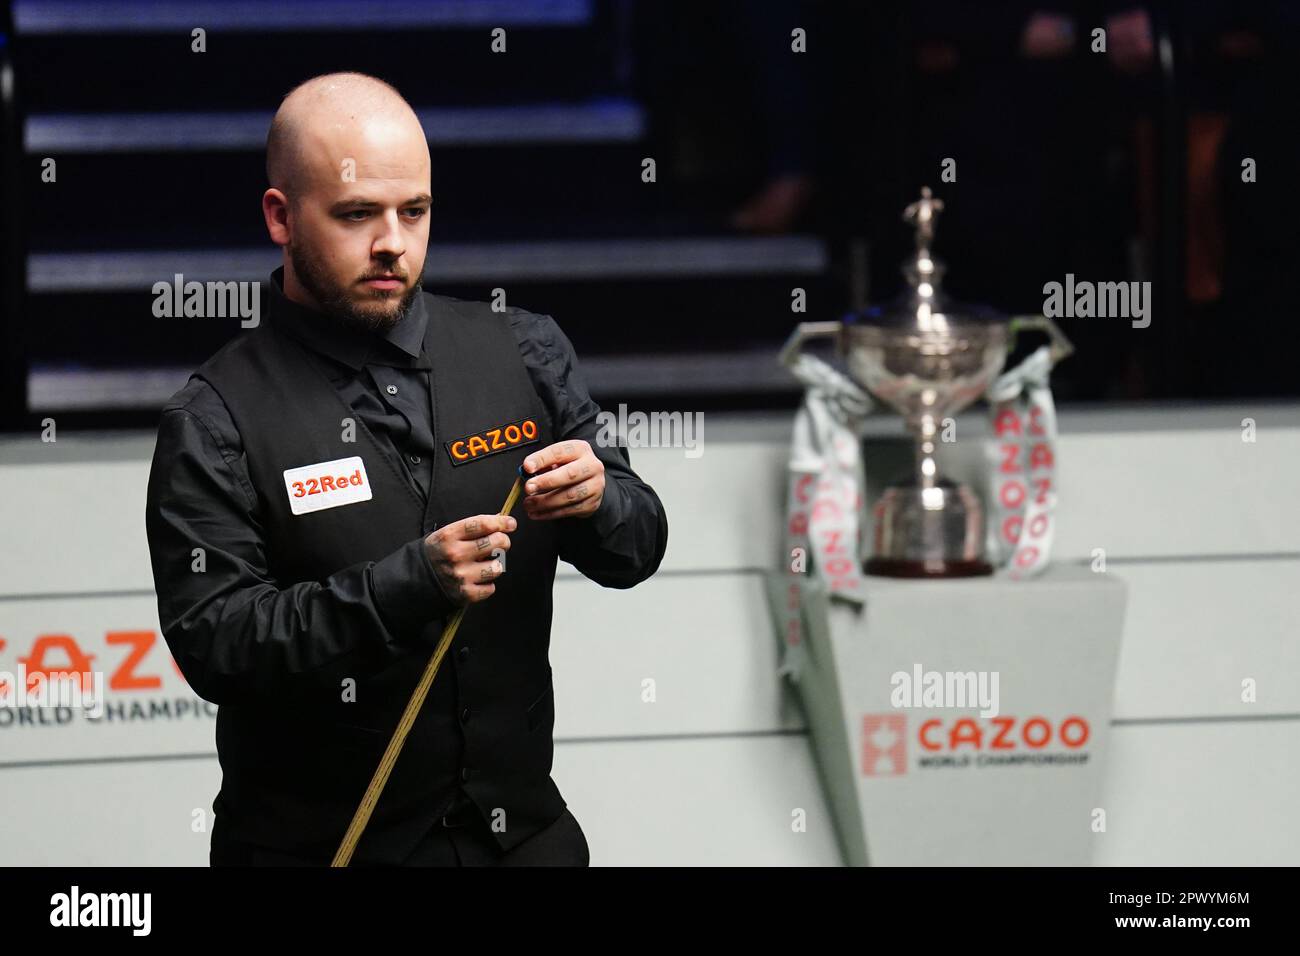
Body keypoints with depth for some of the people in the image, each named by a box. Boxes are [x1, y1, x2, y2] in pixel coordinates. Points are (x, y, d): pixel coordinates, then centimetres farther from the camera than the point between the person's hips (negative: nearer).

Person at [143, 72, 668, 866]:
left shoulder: (522, 353, 0)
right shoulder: (217, 421, -11)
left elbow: (636, 552, 4)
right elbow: (210, 643, -19)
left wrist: (597, 499, -18)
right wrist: (411, 583, -29)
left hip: (522, 829, 4)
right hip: (317, 845, -3)